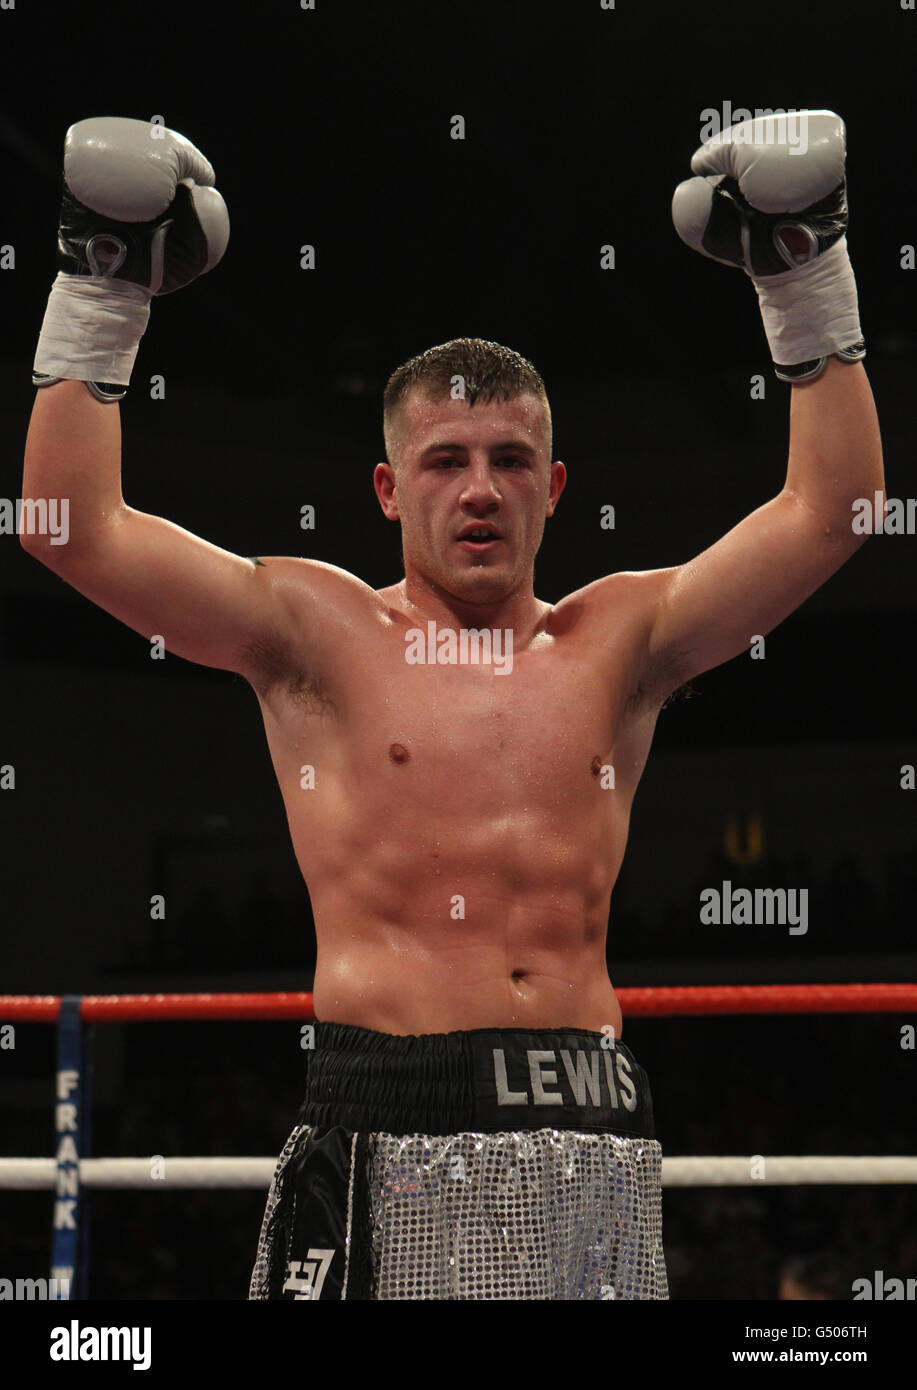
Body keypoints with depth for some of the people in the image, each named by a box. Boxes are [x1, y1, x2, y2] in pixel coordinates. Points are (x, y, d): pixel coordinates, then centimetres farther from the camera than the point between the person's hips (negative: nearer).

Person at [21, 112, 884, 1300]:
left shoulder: (615, 641, 16)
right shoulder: (316, 631, 9)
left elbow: (830, 510, 13)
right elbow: (76, 530, 2)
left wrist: (806, 281, 11)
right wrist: (99, 299, 1)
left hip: (588, 1114, 3)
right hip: (389, 1115, -3)